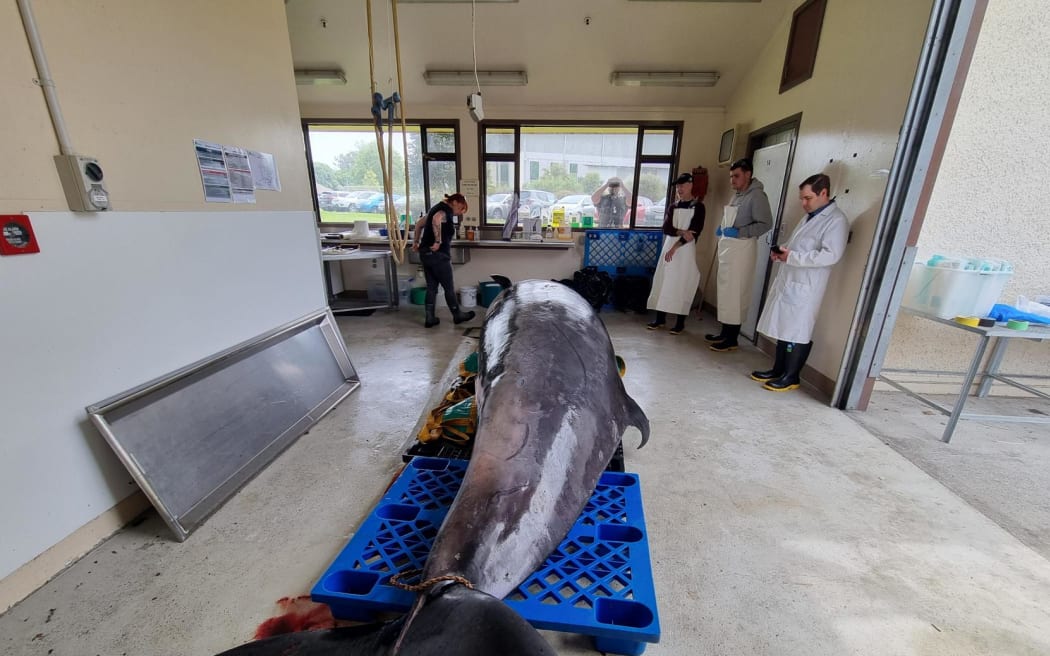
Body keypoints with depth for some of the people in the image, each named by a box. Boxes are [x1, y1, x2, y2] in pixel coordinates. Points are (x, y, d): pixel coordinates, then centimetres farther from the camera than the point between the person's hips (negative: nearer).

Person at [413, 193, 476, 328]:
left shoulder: (438, 208, 18)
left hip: (426, 253, 9)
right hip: (437, 255, -9)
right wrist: (438, 241, -28)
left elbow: (419, 224, 26)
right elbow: (436, 220, -33)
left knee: (431, 287, 12)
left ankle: (430, 318, 15)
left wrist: (416, 242, 27)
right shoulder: (446, 210, -10)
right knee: (449, 287, 5)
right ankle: (457, 315, 19)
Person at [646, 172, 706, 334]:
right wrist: (682, 232, -20)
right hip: (669, 247, 5)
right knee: (663, 282, 4)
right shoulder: (672, 207, 12)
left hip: (685, 250, -5)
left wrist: (675, 247, -17)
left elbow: (694, 231, -11)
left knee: (682, 285, -4)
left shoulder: (698, 207, -2)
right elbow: (666, 229, -2)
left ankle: (680, 322, 5)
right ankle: (661, 318, 13)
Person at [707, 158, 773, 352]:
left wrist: (739, 232, -23)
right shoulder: (737, 195, 17)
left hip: (741, 250, -9)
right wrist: (722, 228, 9)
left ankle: (732, 339, 1)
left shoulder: (757, 195, -10)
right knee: (726, 291, 11)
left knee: (735, 292, -6)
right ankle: (725, 332, 21)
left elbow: (766, 224, -15)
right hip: (727, 248, 9)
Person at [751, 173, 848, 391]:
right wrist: (781, 252, 4)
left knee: (798, 332, -1)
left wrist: (791, 257, -21)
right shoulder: (810, 217, 18)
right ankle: (778, 370, 23)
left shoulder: (836, 220, -9)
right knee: (783, 328, 13)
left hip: (805, 287, -8)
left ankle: (791, 377, 10)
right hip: (788, 281, 8)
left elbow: (830, 255, -20)